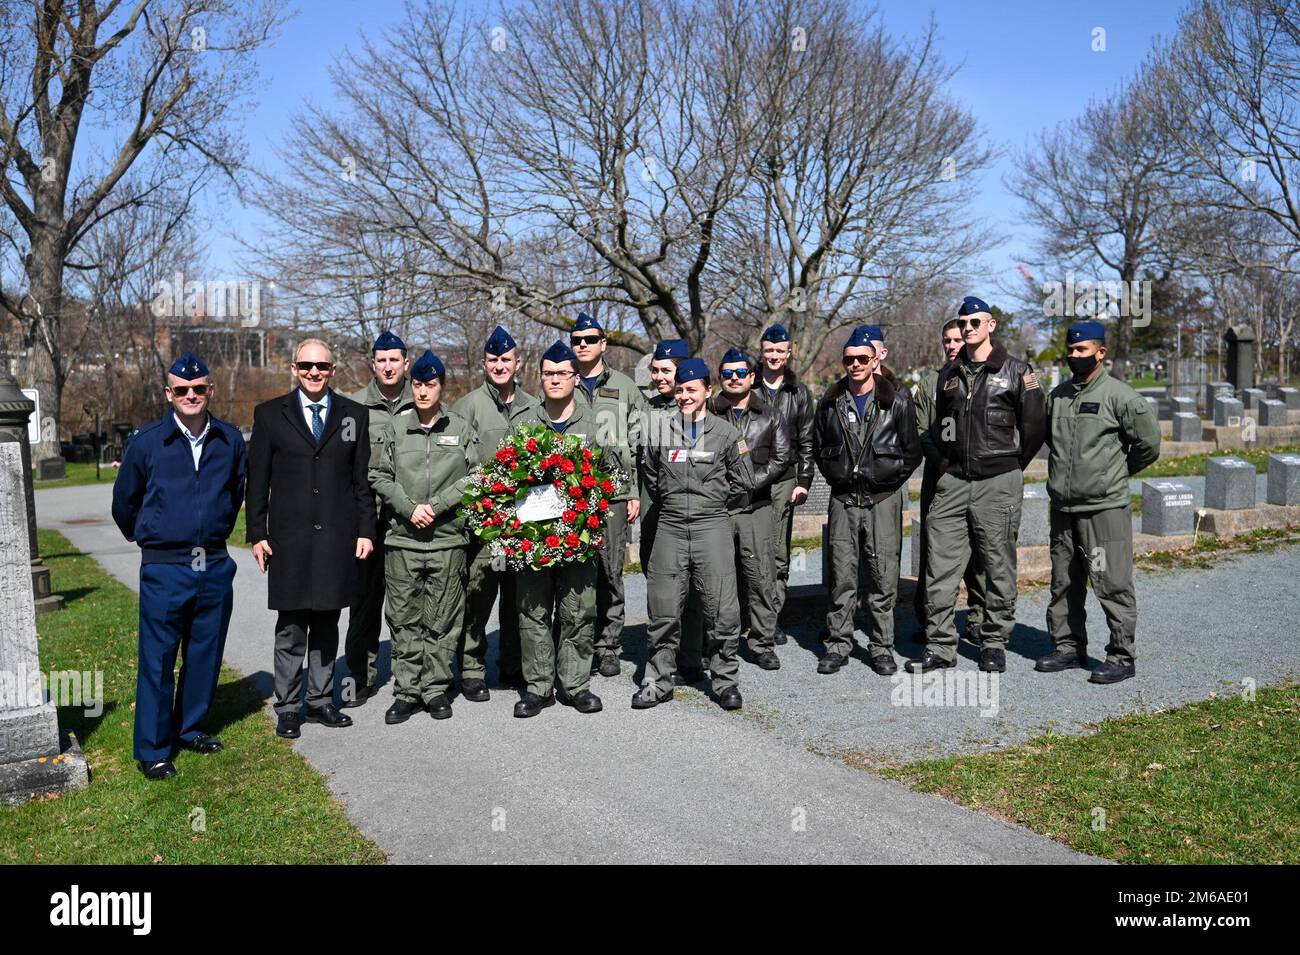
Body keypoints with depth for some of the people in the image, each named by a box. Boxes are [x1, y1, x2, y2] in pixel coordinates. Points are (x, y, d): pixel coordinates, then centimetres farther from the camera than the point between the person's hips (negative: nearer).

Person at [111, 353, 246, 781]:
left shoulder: (230, 439, 3)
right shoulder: (146, 441, -5)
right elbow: (124, 501, 9)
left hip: (215, 566, 3)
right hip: (164, 569, -3)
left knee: (205, 654, 12)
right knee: (157, 660, 1)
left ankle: (189, 729, 30)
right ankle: (153, 750, 12)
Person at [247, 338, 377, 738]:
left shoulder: (354, 415, 8)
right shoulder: (270, 414, 5)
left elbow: (363, 480, 8)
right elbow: (257, 480, 4)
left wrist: (366, 530, 3)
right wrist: (257, 534, -1)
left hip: (338, 539, 2)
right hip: (290, 538, -1)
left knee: (327, 623, 10)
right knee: (291, 628, 2)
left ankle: (321, 700, 21)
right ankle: (288, 708, 13)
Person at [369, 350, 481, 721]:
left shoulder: (461, 429, 5)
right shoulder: (393, 429, 7)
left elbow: (473, 477, 1)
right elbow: (379, 476, 5)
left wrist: (437, 505, -10)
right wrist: (409, 508, -8)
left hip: (448, 539, -1)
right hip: (402, 538, 1)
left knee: (443, 620, 4)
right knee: (404, 619, 4)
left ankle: (436, 688, 14)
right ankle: (407, 690, 13)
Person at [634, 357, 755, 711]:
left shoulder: (726, 433, 3)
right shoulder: (659, 432, 6)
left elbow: (743, 481, 11)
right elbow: (649, 476, 19)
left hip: (712, 526, -1)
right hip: (670, 526, 2)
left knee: (722, 610, -3)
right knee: (663, 609, 4)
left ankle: (726, 682, 12)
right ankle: (658, 682, 17)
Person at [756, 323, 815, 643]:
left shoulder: (799, 392, 11)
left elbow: (807, 441, 11)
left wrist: (804, 481, 3)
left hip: (784, 481, 2)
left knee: (778, 553, 3)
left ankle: (773, 615, 11)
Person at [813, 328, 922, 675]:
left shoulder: (897, 400, 1)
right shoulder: (830, 402, 8)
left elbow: (912, 451, 6)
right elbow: (818, 448, 19)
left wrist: (890, 478, 1)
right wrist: (837, 477, 11)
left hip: (883, 499, -2)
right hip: (843, 499, 2)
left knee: (884, 577, 1)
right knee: (842, 576, 4)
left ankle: (882, 648, 11)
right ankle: (838, 645, 12)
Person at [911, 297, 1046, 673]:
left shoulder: (1016, 371, 0)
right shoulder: (949, 373, 14)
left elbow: (1035, 425, 1)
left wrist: (1009, 466, 6)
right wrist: (944, 462, 13)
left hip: (998, 483, -4)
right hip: (952, 482, 4)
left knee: (999, 567, 4)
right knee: (941, 566, -1)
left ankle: (994, 644, 17)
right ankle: (940, 646, 6)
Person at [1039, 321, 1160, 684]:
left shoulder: (1120, 395, -8)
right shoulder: (1057, 395, 11)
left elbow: (1148, 444, -7)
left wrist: (1115, 473, 2)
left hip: (1105, 509, -7)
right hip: (1062, 508, 7)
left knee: (1112, 584, -4)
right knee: (1064, 584, 13)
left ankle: (1122, 656, 6)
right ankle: (1068, 647, 25)